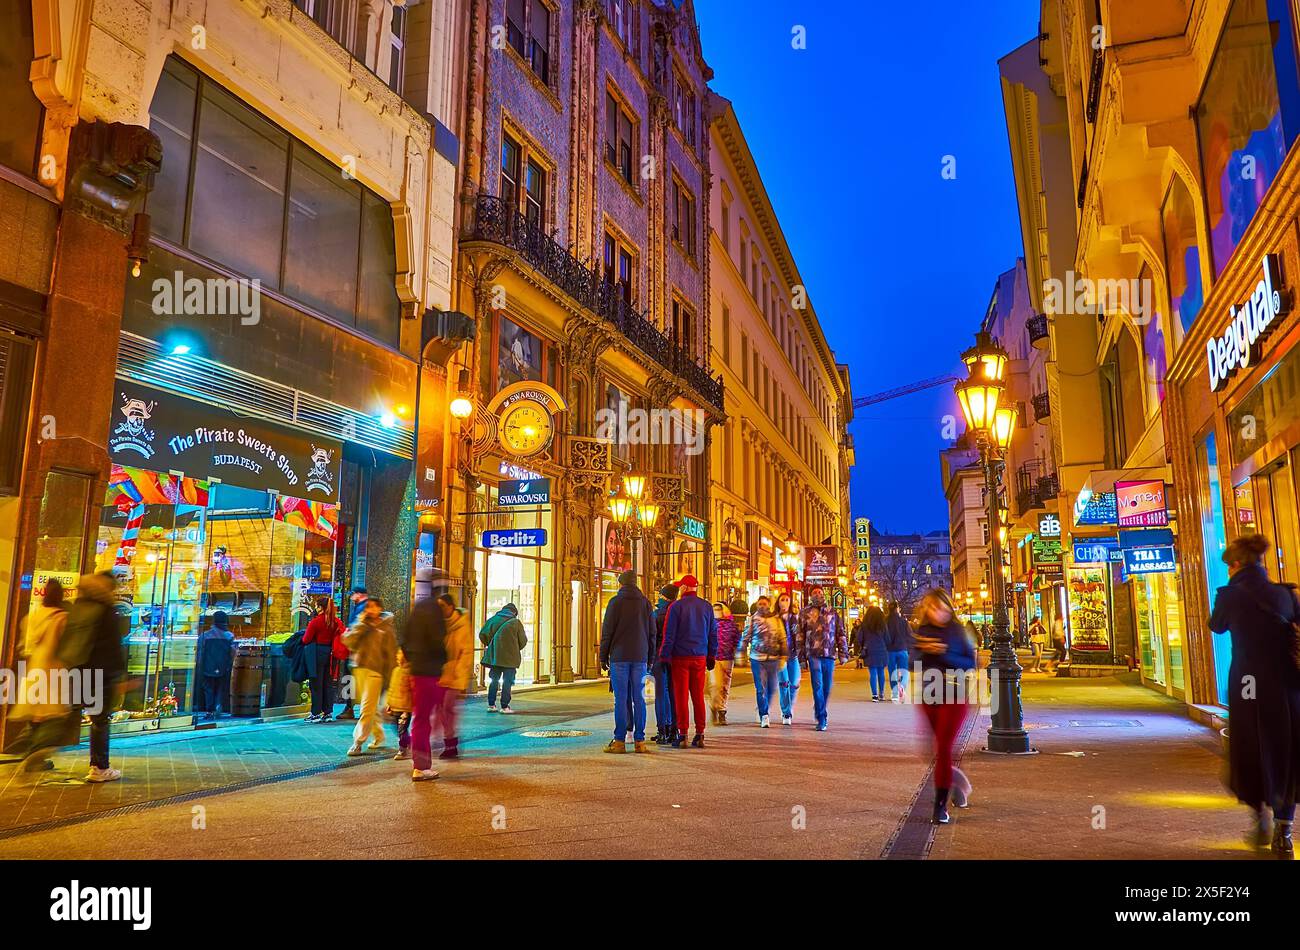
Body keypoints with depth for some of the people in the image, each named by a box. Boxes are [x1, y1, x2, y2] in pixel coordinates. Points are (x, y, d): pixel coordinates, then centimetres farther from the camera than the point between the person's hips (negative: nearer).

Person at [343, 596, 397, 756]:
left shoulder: (386, 627, 1)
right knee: (372, 708, 13)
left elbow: (391, 654, 0)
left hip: (375, 671, -4)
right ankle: (378, 738, 26)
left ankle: (358, 743, -4)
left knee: (367, 708, -8)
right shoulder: (361, 624, 12)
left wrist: (389, 676, -3)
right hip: (359, 669, 4)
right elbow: (348, 641, -1)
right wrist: (362, 624, -6)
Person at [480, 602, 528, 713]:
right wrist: (516, 649, 19)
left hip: (495, 656, 3)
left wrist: (489, 645, 17)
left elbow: (482, 635, 0)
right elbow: (523, 641, 0)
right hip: (510, 657, -3)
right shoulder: (516, 623, -3)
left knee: (494, 680, 14)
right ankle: (504, 707, 0)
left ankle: (491, 705, 13)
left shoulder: (493, 619, 4)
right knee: (507, 681, 2)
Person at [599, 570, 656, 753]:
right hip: (640, 657, 3)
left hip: (619, 657, -3)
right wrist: (649, 657, 15)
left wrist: (603, 657, 2)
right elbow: (652, 633, 10)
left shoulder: (615, 602, -3)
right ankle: (639, 740, 5)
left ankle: (620, 741, -1)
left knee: (621, 699, -2)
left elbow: (607, 632, -4)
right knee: (639, 699, 5)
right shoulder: (645, 602, 8)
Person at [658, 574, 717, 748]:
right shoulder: (707, 607, 7)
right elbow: (713, 633, 11)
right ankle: (700, 734, 9)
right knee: (698, 696, 9)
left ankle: (682, 734, 1)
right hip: (700, 657, 4)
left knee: (681, 696, 1)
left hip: (681, 657, -4)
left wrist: (664, 655, -1)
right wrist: (712, 656, 17)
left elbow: (669, 634, -7)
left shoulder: (676, 606, -7)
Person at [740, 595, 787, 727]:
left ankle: (764, 710, 32)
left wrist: (783, 656, 5)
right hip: (757, 658, -2)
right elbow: (746, 637, 5)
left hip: (773, 658, 2)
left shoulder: (776, 619, 8)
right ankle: (764, 716, 0)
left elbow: (782, 639, 10)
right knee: (761, 688, -5)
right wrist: (742, 653, 0)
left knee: (772, 688, 11)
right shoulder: (753, 619, 4)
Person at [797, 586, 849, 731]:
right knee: (818, 686, -10)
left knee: (827, 687, 9)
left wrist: (843, 653, 5)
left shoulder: (832, 612, 12)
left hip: (830, 654, 3)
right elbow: (800, 635, 6)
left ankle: (820, 712, 29)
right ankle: (822, 719, -8)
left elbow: (841, 633, 12)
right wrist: (801, 654, 1)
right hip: (814, 654, -2)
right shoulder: (805, 613, 7)